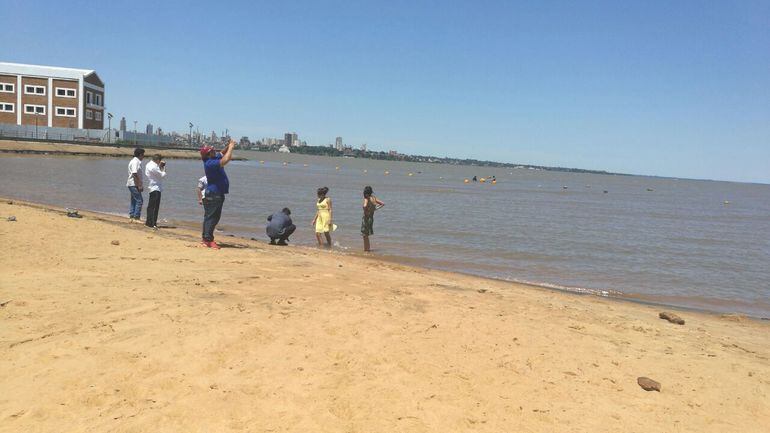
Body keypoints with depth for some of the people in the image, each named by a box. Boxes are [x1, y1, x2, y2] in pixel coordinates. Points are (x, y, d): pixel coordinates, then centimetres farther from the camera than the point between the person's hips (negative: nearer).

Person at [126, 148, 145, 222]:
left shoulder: (137, 162, 17)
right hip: (134, 184, -11)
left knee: (134, 201, 12)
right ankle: (136, 218, -8)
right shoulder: (135, 162, -14)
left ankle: (131, 218, 16)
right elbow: (134, 174, -21)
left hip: (134, 185, 11)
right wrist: (139, 185, -22)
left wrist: (140, 185, 20)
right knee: (139, 201, -10)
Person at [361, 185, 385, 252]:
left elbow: (365, 206, -37)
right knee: (366, 235, 21)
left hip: (366, 218, -7)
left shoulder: (366, 199, -17)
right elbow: (383, 204, 9)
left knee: (365, 235, 5)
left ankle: (366, 249, 10)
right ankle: (367, 248, 28)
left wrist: (365, 212, -21)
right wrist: (376, 208, 7)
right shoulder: (374, 198, 4)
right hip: (372, 218, 7)